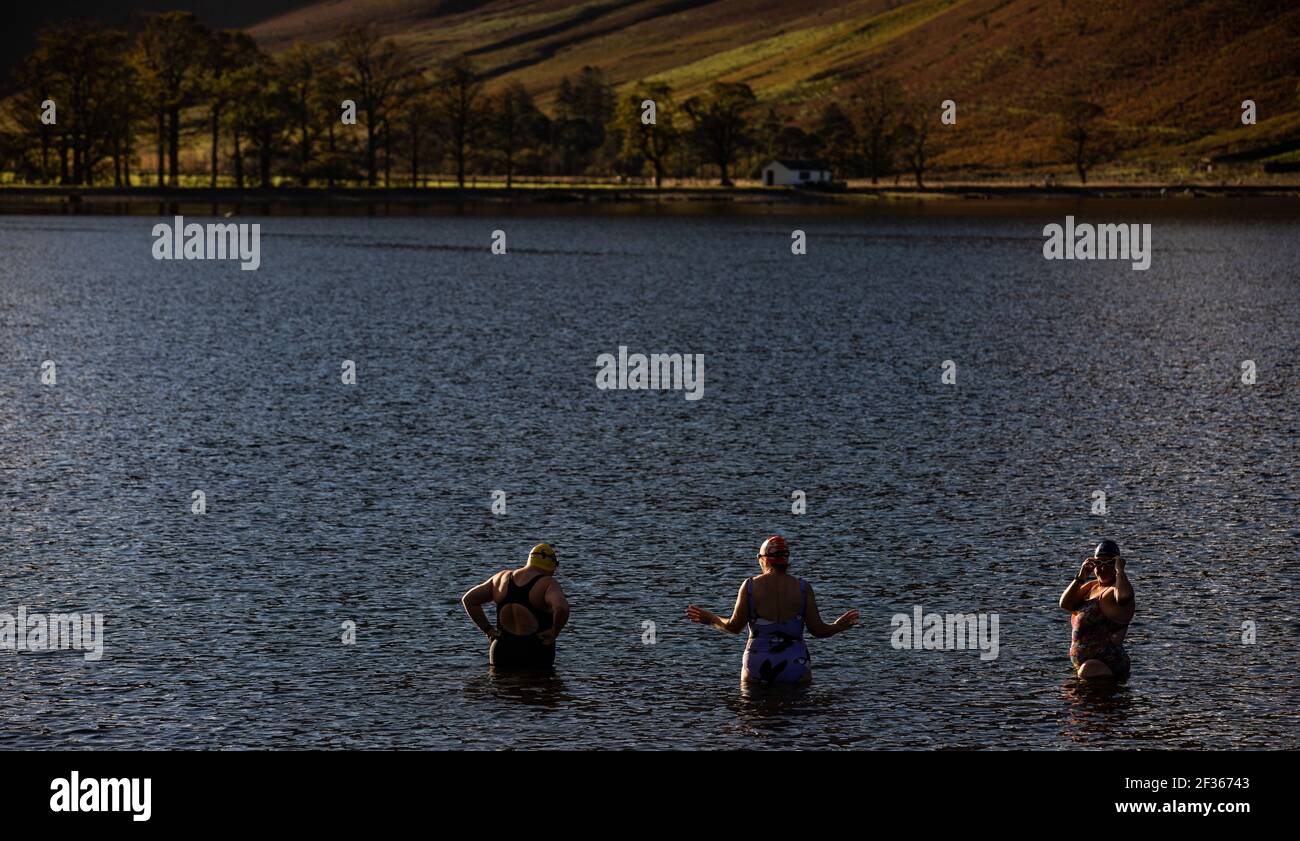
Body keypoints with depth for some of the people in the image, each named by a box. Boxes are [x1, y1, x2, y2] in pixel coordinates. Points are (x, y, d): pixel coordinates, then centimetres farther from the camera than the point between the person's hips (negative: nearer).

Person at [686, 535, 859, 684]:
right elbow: (817, 630, 0)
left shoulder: (750, 586, -1)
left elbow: (734, 627, 1)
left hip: (757, 664, 0)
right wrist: (839, 626, 20)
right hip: (795, 664, 0)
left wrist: (711, 620, 20)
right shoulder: (803, 588, 0)